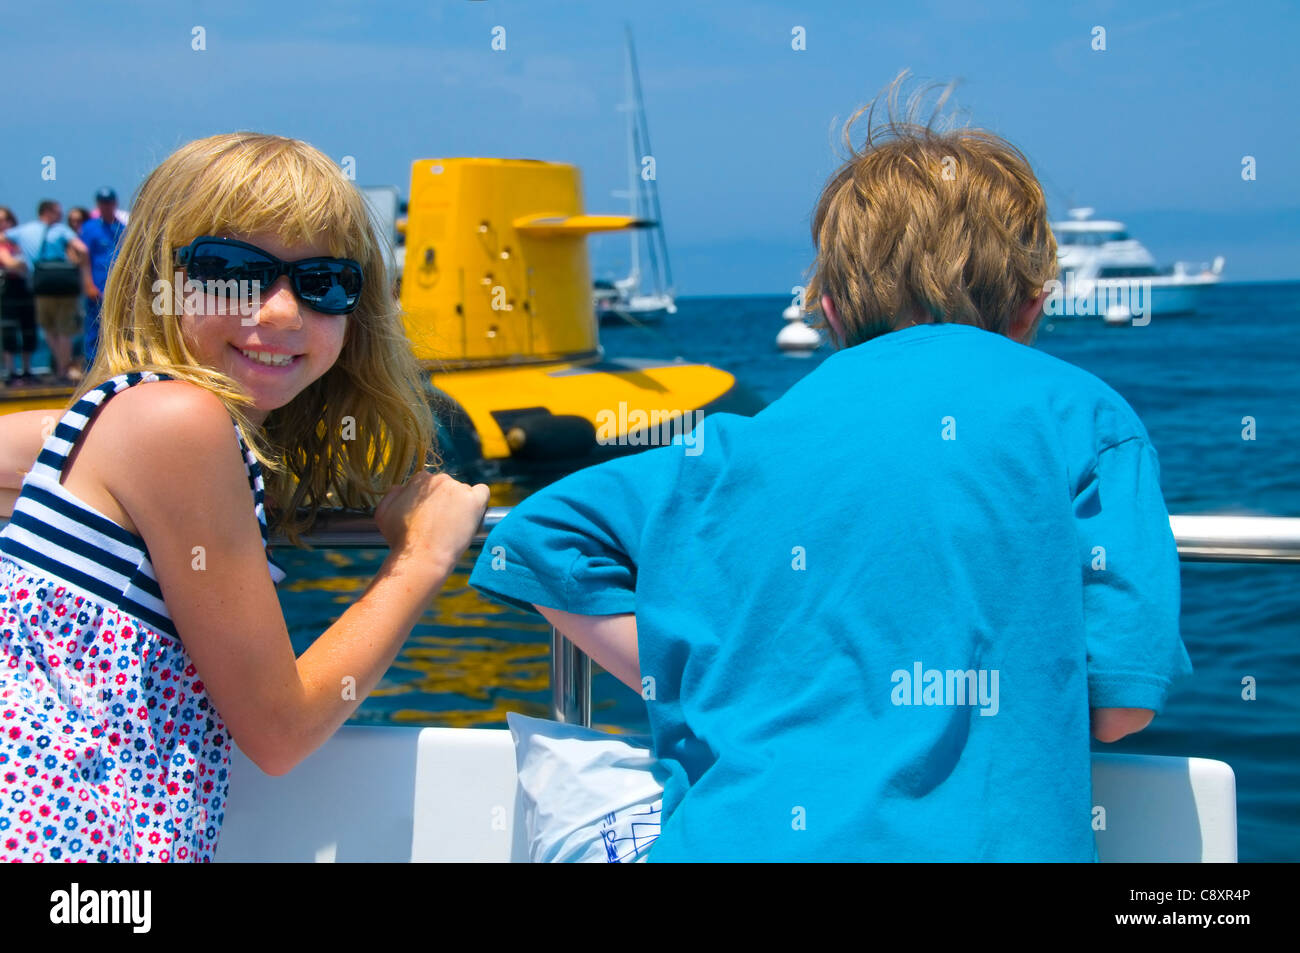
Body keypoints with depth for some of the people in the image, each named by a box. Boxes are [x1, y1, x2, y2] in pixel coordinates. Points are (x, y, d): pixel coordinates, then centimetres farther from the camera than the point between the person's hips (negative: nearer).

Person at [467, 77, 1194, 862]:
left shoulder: (750, 444, 17)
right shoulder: (1084, 419, 7)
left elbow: (537, 537, 18)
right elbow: (1120, 700, 0)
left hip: (739, 835, 4)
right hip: (974, 839, -3)